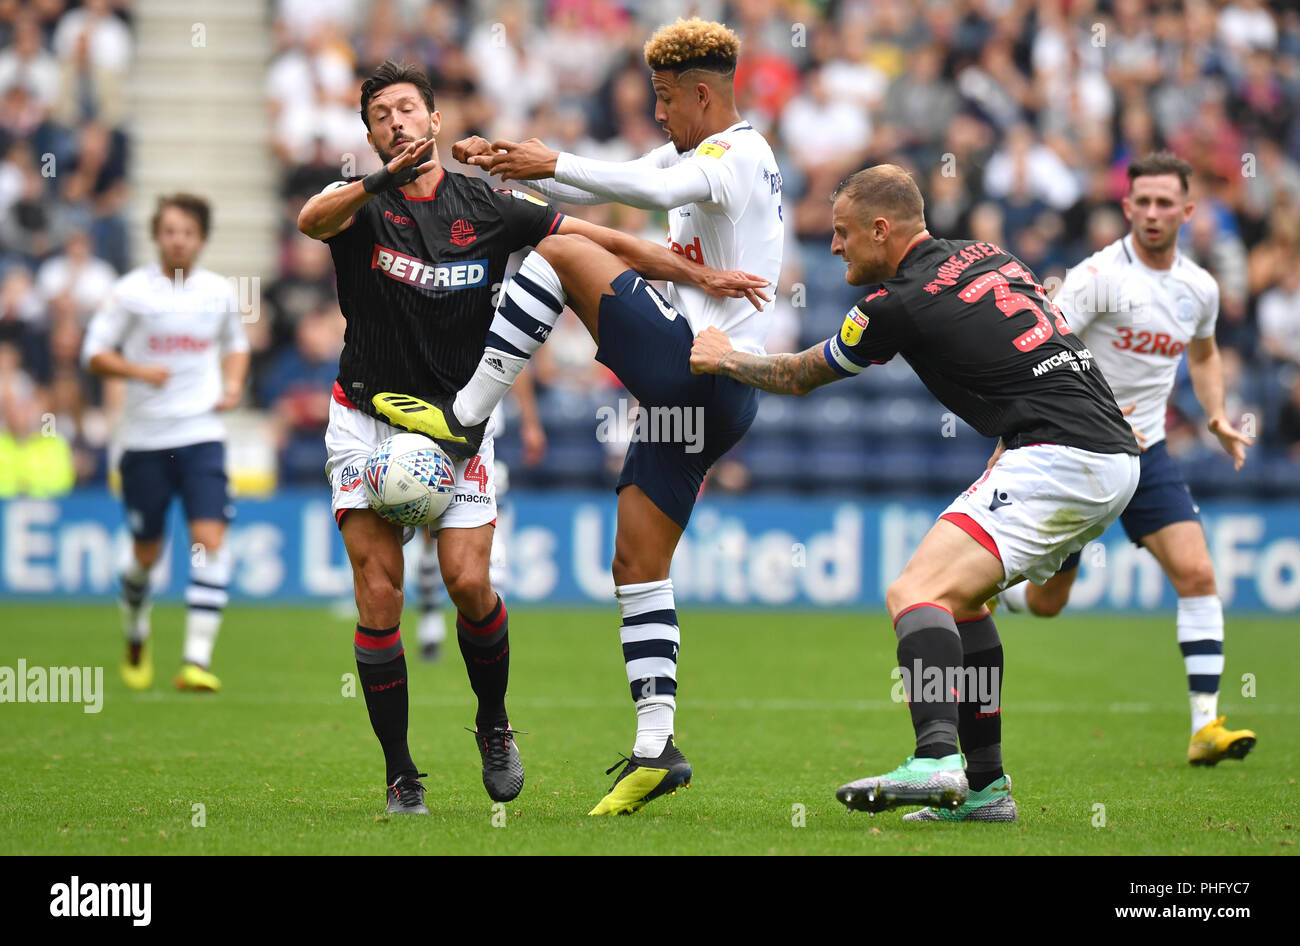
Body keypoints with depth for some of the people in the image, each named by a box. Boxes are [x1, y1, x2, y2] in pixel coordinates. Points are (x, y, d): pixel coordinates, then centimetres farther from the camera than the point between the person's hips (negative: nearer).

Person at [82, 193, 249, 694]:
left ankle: (197, 659, -18)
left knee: (210, 537, -16)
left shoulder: (220, 291, 5)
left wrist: (234, 381, 4)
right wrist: (138, 370, -17)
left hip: (202, 433, 1)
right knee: (146, 552, 7)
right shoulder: (131, 291, -3)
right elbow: (94, 353, -1)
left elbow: (236, 344, 23)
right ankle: (136, 637, 37)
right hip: (144, 438, -1)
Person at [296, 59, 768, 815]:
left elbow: (602, 243, 1)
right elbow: (312, 218, -30)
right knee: (380, 593, -10)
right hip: (370, 418, -1)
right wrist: (387, 178, -47)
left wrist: (701, 275, -5)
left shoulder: (486, 208, -1)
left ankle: (494, 723, 16)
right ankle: (401, 775, -1)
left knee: (469, 583, -12)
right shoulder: (362, 205, -5)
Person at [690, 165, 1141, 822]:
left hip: (1061, 458, -9)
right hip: (1116, 454, 9)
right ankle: (985, 786, 20)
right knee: (960, 595, 22)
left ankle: (937, 760, -40)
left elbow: (797, 378, 12)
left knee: (917, 593, -18)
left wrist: (723, 357, 29)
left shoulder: (901, 305, -6)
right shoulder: (985, 256, 17)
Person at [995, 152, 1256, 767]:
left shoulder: (1199, 288, 4)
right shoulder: (1100, 275, -15)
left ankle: (1206, 726, -14)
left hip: (1145, 451, 4)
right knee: (1046, 602, 3)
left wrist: (1217, 417, 10)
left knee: (1196, 573, -14)